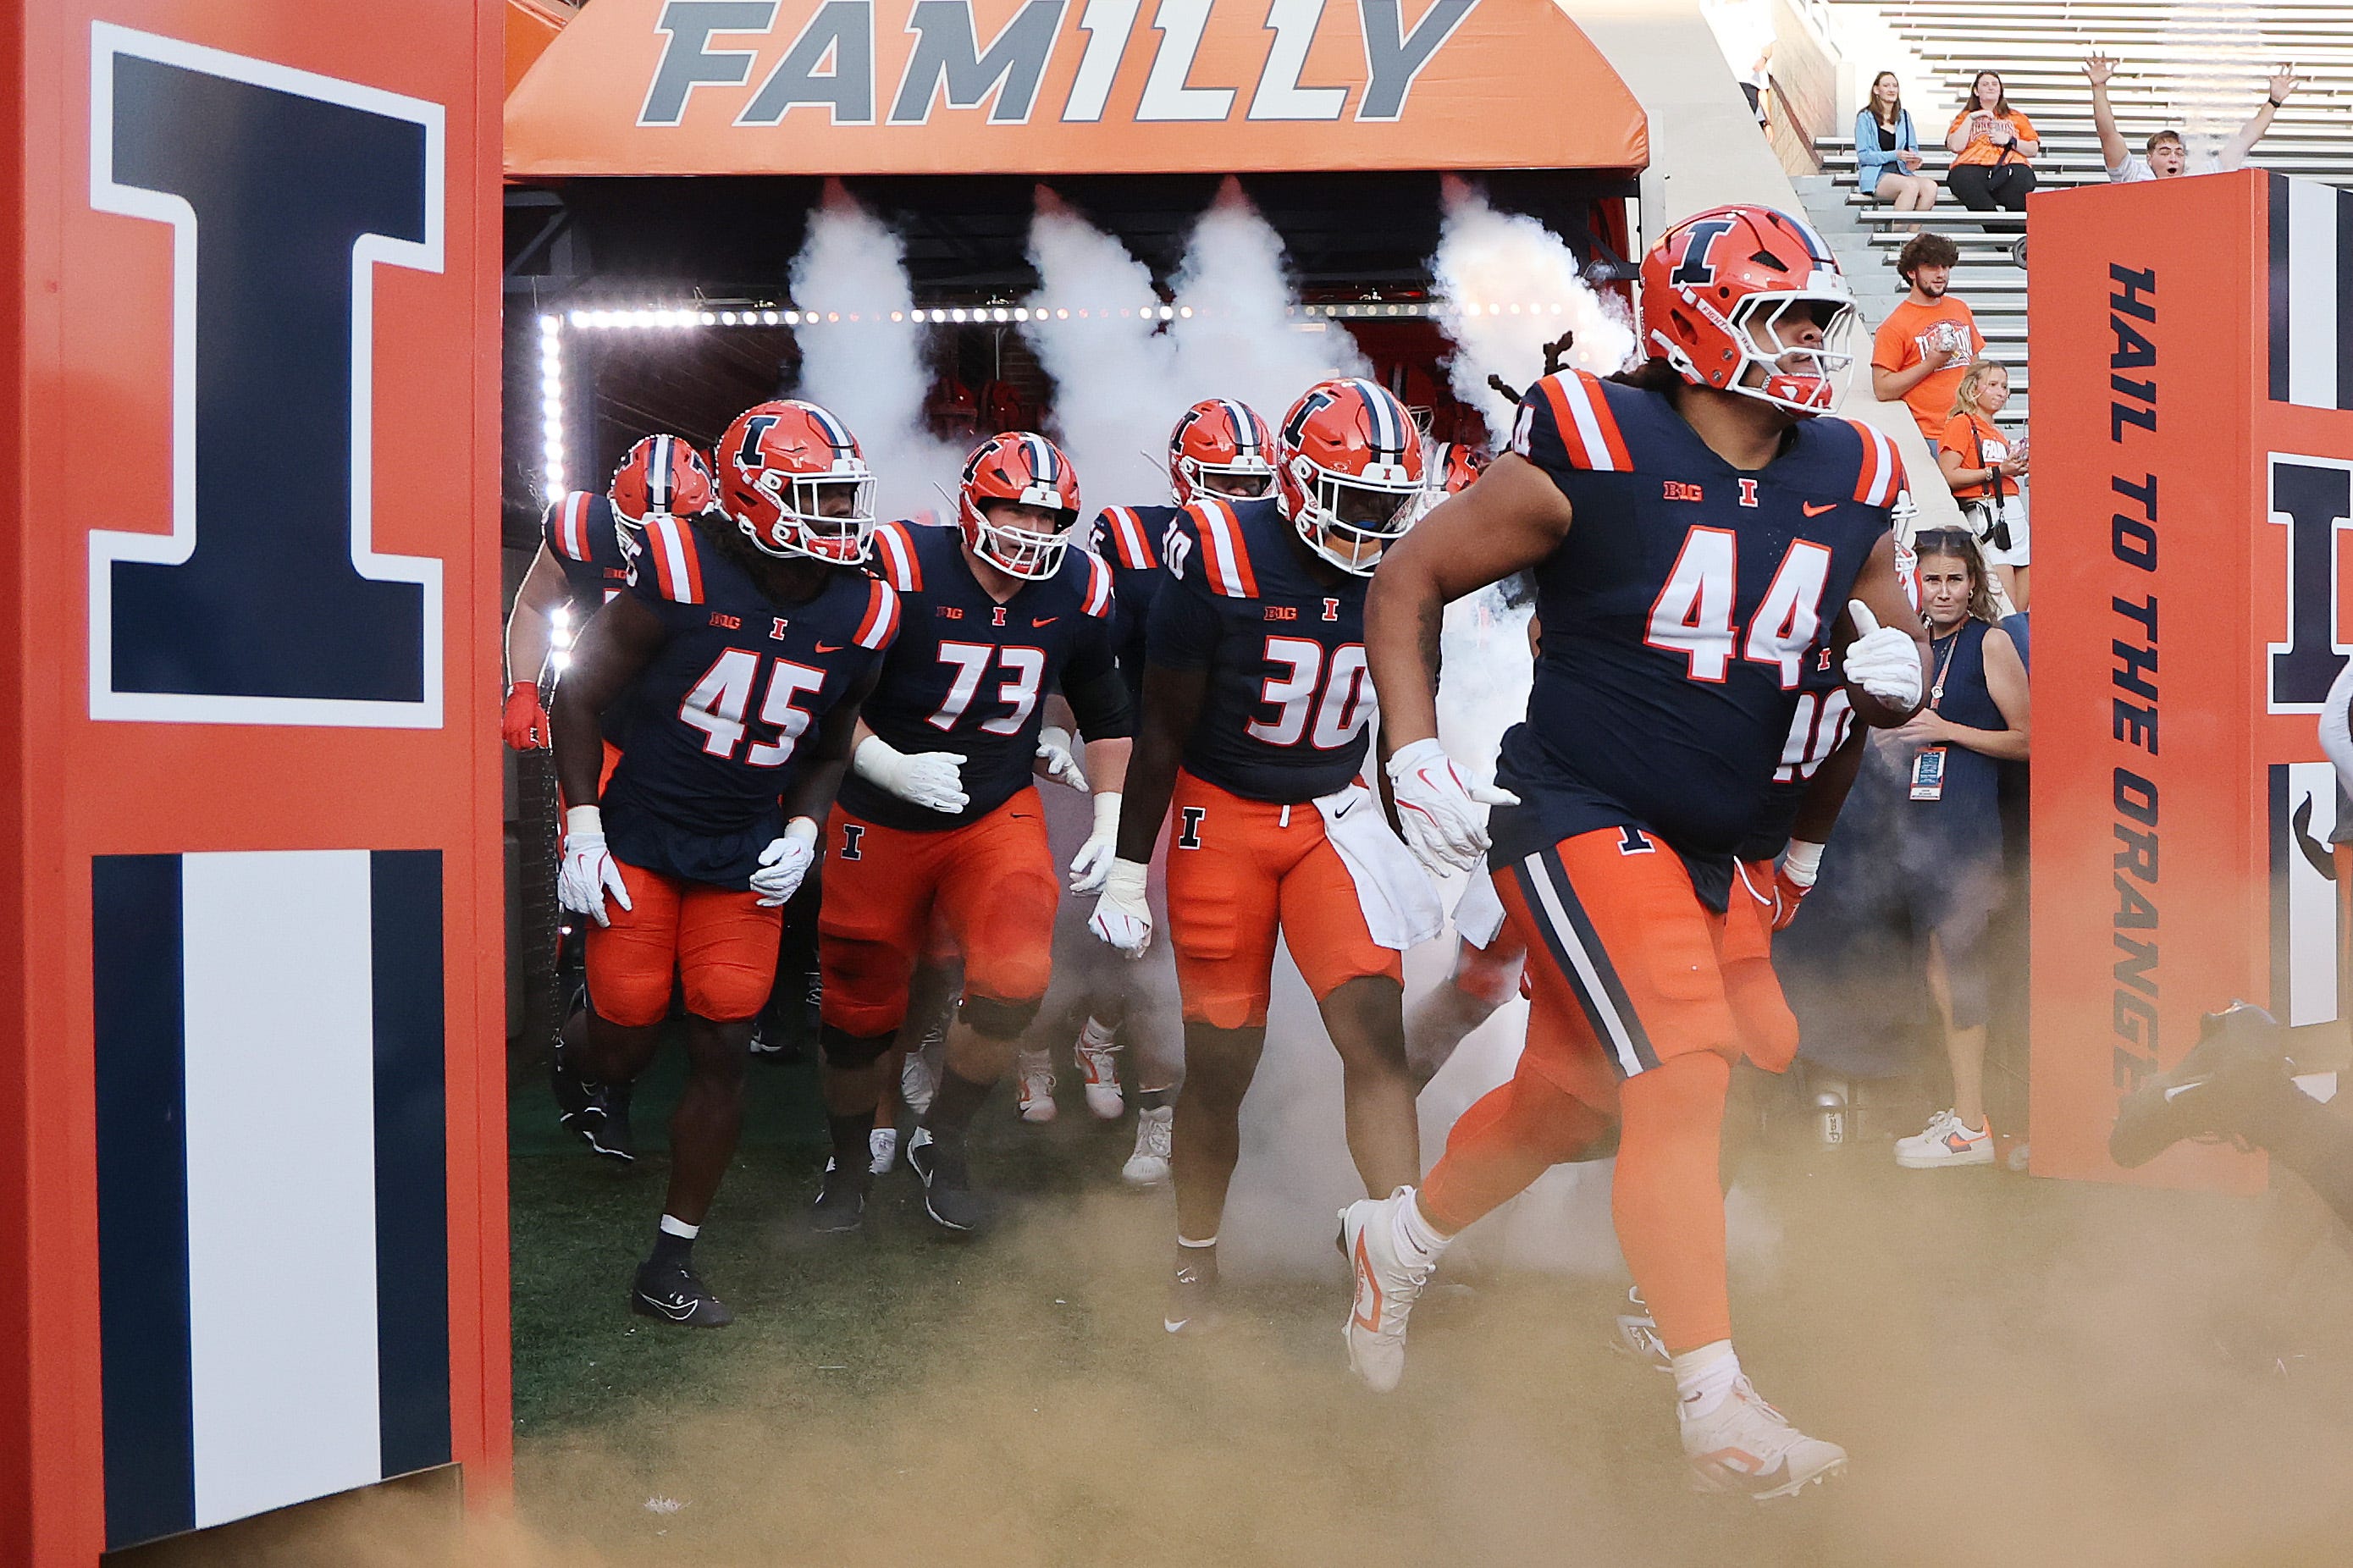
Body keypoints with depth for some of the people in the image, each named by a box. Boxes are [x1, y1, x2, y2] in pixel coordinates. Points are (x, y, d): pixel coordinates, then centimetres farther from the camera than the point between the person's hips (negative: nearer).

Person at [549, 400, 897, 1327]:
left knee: (722, 1053, 0)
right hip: (640, 840, -3)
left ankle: (672, 1260, 13)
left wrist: (802, 831, -3)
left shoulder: (859, 614, -2)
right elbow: (581, 695, -8)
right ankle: (582, 1093, 40)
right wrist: (583, 831, -11)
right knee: (623, 1045, 0)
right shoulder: (683, 572, -16)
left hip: (746, 861, 3)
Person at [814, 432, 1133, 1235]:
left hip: (998, 814, 2)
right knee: (859, 1009, 9)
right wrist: (890, 767, -25)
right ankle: (849, 1161, 38)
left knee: (1016, 979, -22)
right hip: (881, 821, -2)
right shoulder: (899, 567, -18)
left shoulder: (1078, 591, -5)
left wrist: (1110, 822, 6)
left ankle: (941, 1140, 4)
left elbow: (1105, 713, 12)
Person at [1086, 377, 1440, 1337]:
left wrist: (1416, 855, 14)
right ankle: (1195, 1267, 25)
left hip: (1335, 816, 3)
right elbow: (1164, 729, -8)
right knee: (1221, 1065, 4)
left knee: (1376, 1026, -16)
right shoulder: (1220, 559, -16)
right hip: (1222, 822, -3)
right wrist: (1128, 870, -7)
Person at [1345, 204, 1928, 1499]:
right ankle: (1719, 1411, -9)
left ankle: (1397, 1238, 44)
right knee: (1683, 1077, -17)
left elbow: (1886, 639, 16)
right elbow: (1411, 580, -5)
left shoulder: (1846, 482, 5)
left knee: (1575, 1098, 17)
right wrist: (1414, 755, -14)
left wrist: (1893, 670, -8)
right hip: (1580, 813, -7)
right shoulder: (1591, 455, -14)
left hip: (1712, 847, 7)